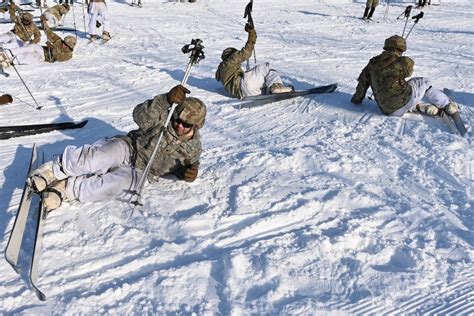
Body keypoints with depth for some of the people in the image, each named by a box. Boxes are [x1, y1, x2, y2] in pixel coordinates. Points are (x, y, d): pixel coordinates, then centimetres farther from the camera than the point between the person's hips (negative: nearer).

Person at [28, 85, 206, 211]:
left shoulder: (193, 148, 0)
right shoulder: (165, 118, -7)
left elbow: (186, 167, 16)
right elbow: (140, 116, -23)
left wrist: (189, 172, -11)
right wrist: (167, 99, -37)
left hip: (140, 173, 0)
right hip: (128, 148, 0)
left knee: (121, 183, -36)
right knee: (95, 160, -34)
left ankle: (64, 189, -28)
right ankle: (53, 171, -14)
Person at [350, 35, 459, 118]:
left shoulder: (372, 64, 8)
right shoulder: (404, 62, -6)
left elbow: (363, 82, 16)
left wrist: (357, 99, 30)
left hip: (387, 110, 5)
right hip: (404, 100, -4)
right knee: (422, 82, 22)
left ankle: (419, 107, 19)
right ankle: (447, 105, 28)